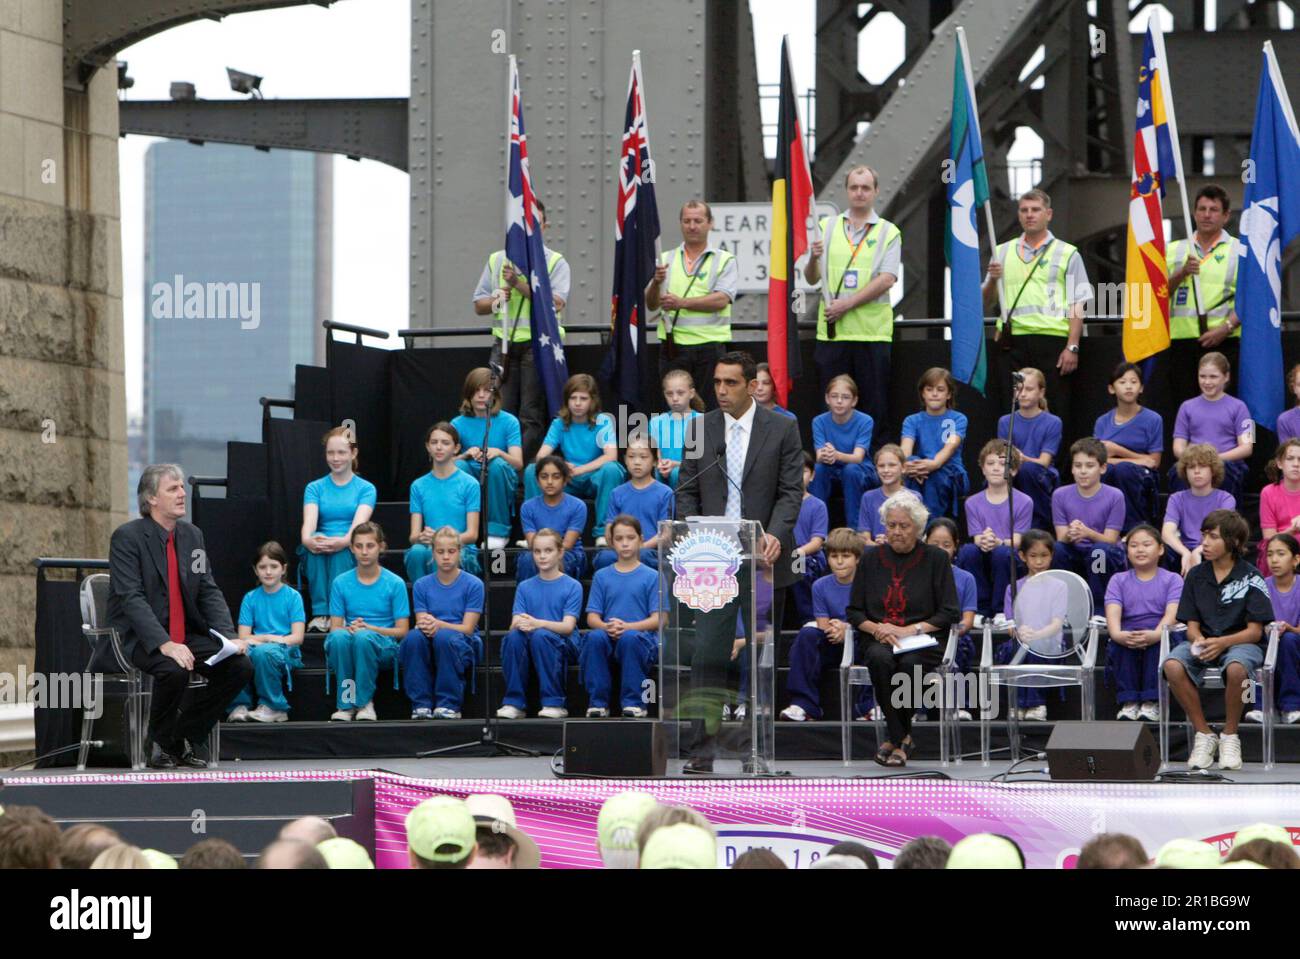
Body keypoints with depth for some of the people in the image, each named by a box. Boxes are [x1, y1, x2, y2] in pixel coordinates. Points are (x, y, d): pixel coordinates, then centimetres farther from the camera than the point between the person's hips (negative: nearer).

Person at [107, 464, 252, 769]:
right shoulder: (127, 537, -9)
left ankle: (185, 737, 1)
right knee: (174, 671, -35)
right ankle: (162, 744, -8)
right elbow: (132, 598, -19)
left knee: (241, 666, -14)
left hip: (187, 636, 6)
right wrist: (165, 644, -32)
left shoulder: (192, 535, 11)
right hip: (141, 638, -6)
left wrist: (228, 637, -10)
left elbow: (210, 592, 8)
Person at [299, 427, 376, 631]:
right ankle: (320, 613, -37)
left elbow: (359, 523, -11)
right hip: (318, 560, 1)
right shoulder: (314, 488, 15)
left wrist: (344, 541, -34)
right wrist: (308, 540, -31)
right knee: (316, 540, -33)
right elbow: (309, 521, -6)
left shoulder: (366, 488, 9)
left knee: (341, 548, -36)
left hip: (353, 555, -1)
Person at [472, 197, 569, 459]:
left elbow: (556, 302, -11)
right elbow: (478, 305, 17)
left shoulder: (555, 262, 4)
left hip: (539, 342, -4)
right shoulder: (497, 260, 17)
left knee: (532, 415, -7)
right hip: (505, 343, 4)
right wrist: (495, 300, -5)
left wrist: (519, 284, -14)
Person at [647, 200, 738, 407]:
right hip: (672, 344, 2)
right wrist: (656, 283, -13)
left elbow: (721, 300, -10)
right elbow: (651, 305, 8)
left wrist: (682, 303, -19)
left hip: (710, 345, -2)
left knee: (711, 407, -3)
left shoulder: (724, 260, 4)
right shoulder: (666, 260, 13)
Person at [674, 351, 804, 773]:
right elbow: (687, 491, 8)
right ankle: (703, 748, -11)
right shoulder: (701, 428, 7)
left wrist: (775, 535, -19)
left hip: (763, 561, -1)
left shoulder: (782, 428, 0)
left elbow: (791, 491, -3)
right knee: (707, 654, -8)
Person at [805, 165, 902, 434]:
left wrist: (847, 304, -15)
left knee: (876, 408, -2)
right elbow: (811, 279, 8)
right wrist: (814, 259, -14)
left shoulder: (888, 233, 5)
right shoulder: (827, 228, 12)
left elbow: (886, 280, -7)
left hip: (872, 331, -2)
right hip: (831, 331, 2)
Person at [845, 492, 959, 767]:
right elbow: (854, 612, 12)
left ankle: (897, 737, -16)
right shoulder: (871, 559, 12)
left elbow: (950, 614, 0)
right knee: (879, 658, -35)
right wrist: (877, 628, -9)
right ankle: (902, 737, -24)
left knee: (910, 662, -37)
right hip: (880, 640, 2)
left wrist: (911, 630, -12)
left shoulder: (936, 559, 5)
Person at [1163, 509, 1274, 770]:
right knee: (1173, 666, -31)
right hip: (1203, 642, 3)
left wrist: (1222, 643, -24)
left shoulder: (1250, 578, -4)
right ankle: (1204, 735, -15)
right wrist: (1199, 641, -18)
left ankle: (1230, 736, -16)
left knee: (1236, 668, -41)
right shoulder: (1196, 576, 7)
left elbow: (1254, 631, -7)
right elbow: (1192, 625, 7)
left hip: (1240, 642, -3)